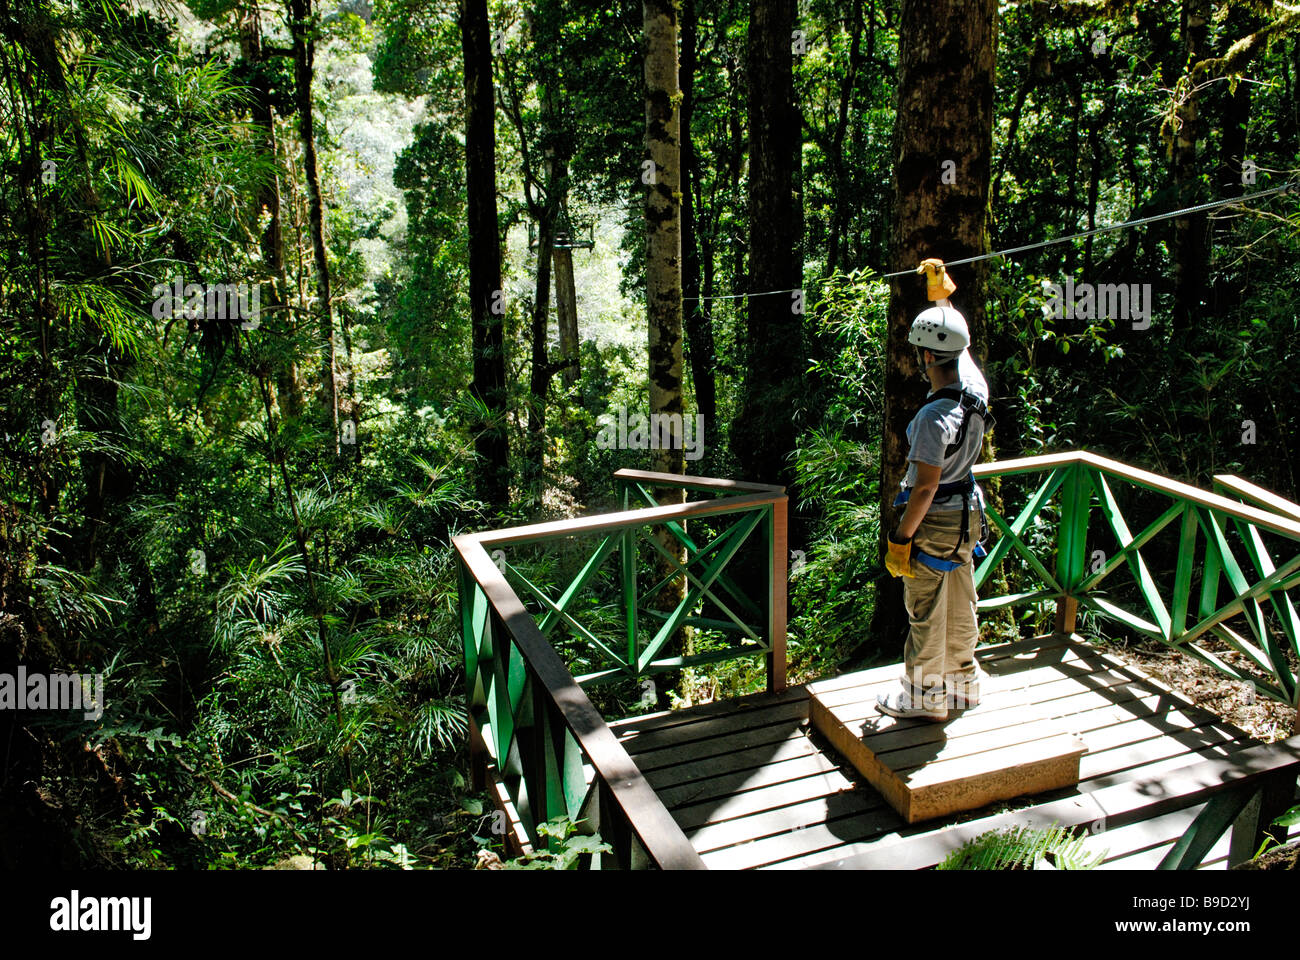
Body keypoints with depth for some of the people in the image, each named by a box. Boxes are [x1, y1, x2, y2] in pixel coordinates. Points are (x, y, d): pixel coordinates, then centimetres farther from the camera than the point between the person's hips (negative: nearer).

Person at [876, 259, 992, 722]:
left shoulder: (935, 416, -29)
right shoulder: (975, 385, -6)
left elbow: (926, 487, -25)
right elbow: (955, 342, 15)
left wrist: (901, 539, -16)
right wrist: (940, 289, 19)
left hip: (934, 521, -8)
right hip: (968, 514, 9)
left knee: (926, 615, 8)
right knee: (960, 607, 22)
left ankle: (924, 697, 23)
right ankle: (962, 683, 39)